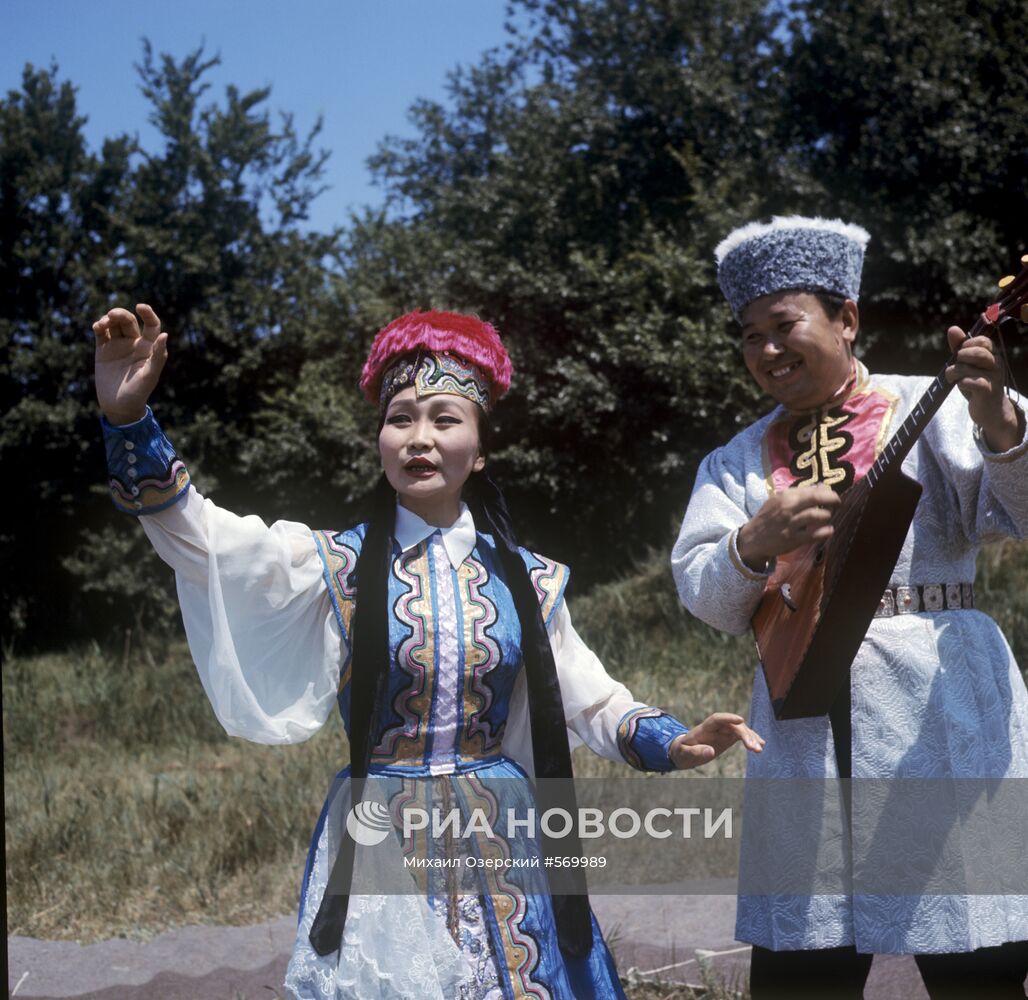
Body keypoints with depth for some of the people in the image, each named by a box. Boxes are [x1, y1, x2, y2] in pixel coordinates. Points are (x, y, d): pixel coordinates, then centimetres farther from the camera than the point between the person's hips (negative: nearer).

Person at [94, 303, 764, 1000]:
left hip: (502, 849, 2)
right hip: (379, 848, -2)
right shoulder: (339, 566, -2)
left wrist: (669, 743, -9)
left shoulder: (526, 581, 6)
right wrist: (129, 419, -28)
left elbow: (590, 700, 11)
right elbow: (202, 537, -14)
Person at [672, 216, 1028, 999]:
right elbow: (703, 597, 3)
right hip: (804, 735, 4)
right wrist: (756, 543, -18)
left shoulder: (928, 408, 3)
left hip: (940, 716, -3)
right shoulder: (738, 462, 15)